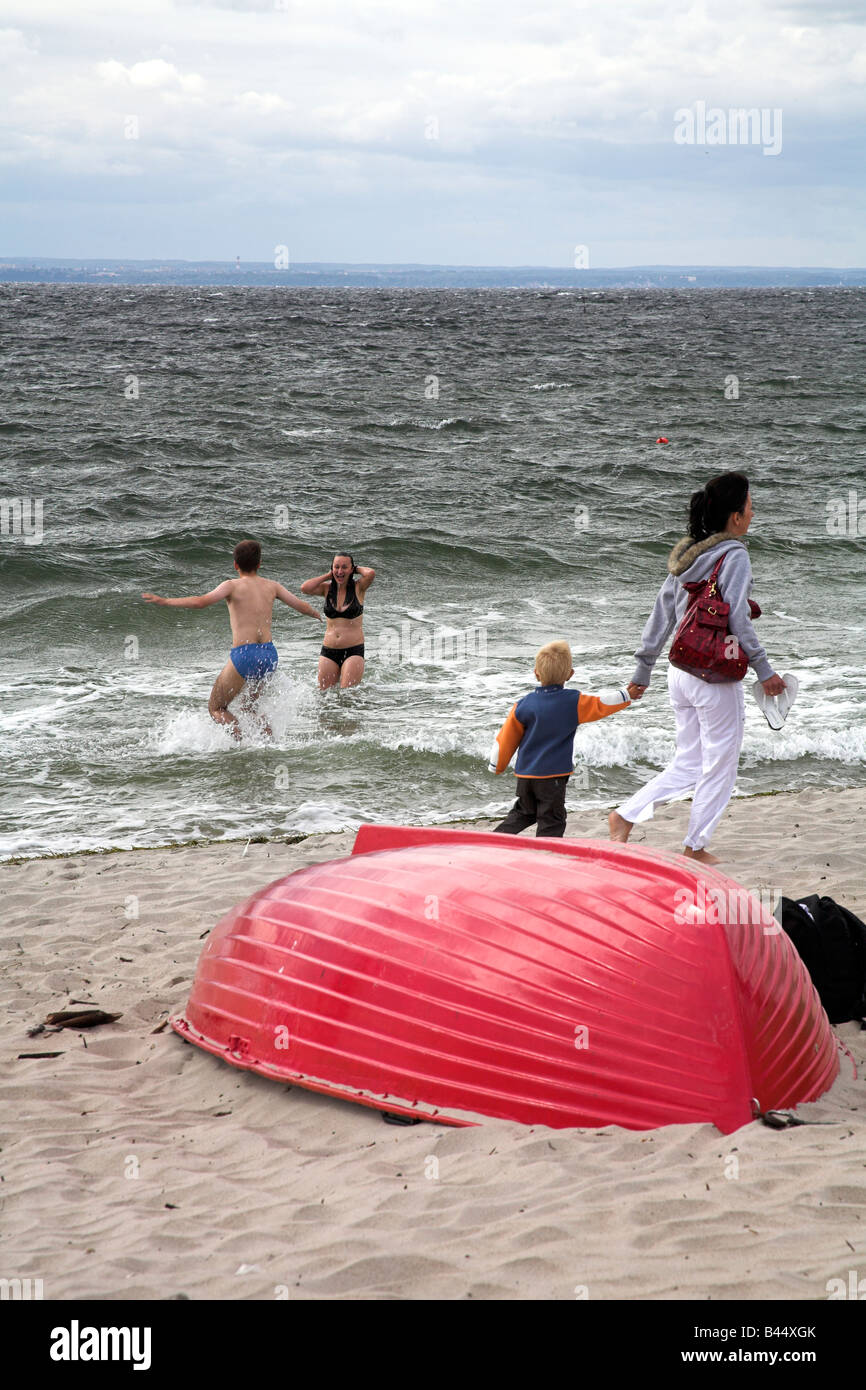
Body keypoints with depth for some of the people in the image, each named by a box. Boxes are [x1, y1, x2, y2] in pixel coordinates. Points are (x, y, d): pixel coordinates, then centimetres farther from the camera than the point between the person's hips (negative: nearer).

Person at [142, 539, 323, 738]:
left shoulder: (232, 586, -2)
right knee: (252, 705, 28)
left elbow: (201, 602, -15)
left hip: (244, 655, -5)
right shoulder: (271, 586, 12)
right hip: (269, 654, 5)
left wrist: (164, 601, -8)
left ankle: (240, 739, -14)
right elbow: (301, 605, 18)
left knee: (216, 708, 7)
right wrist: (316, 614, 40)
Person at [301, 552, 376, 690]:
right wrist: (328, 575, -1)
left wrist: (357, 569, 0)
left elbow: (371, 573, -21)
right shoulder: (327, 588, 6)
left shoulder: (358, 587, -1)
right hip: (328, 651, 3)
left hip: (353, 651, -3)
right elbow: (305, 588, -11)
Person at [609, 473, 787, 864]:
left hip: (681, 672, 8)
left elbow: (661, 614, 11)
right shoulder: (733, 555, -14)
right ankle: (695, 846, 14)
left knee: (687, 765, 16)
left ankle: (625, 815, 7)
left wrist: (643, 669, 16)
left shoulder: (687, 554, 9)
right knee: (719, 766, 7)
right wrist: (764, 671, -11)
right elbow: (736, 620, -18)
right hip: (715, 677, -8)